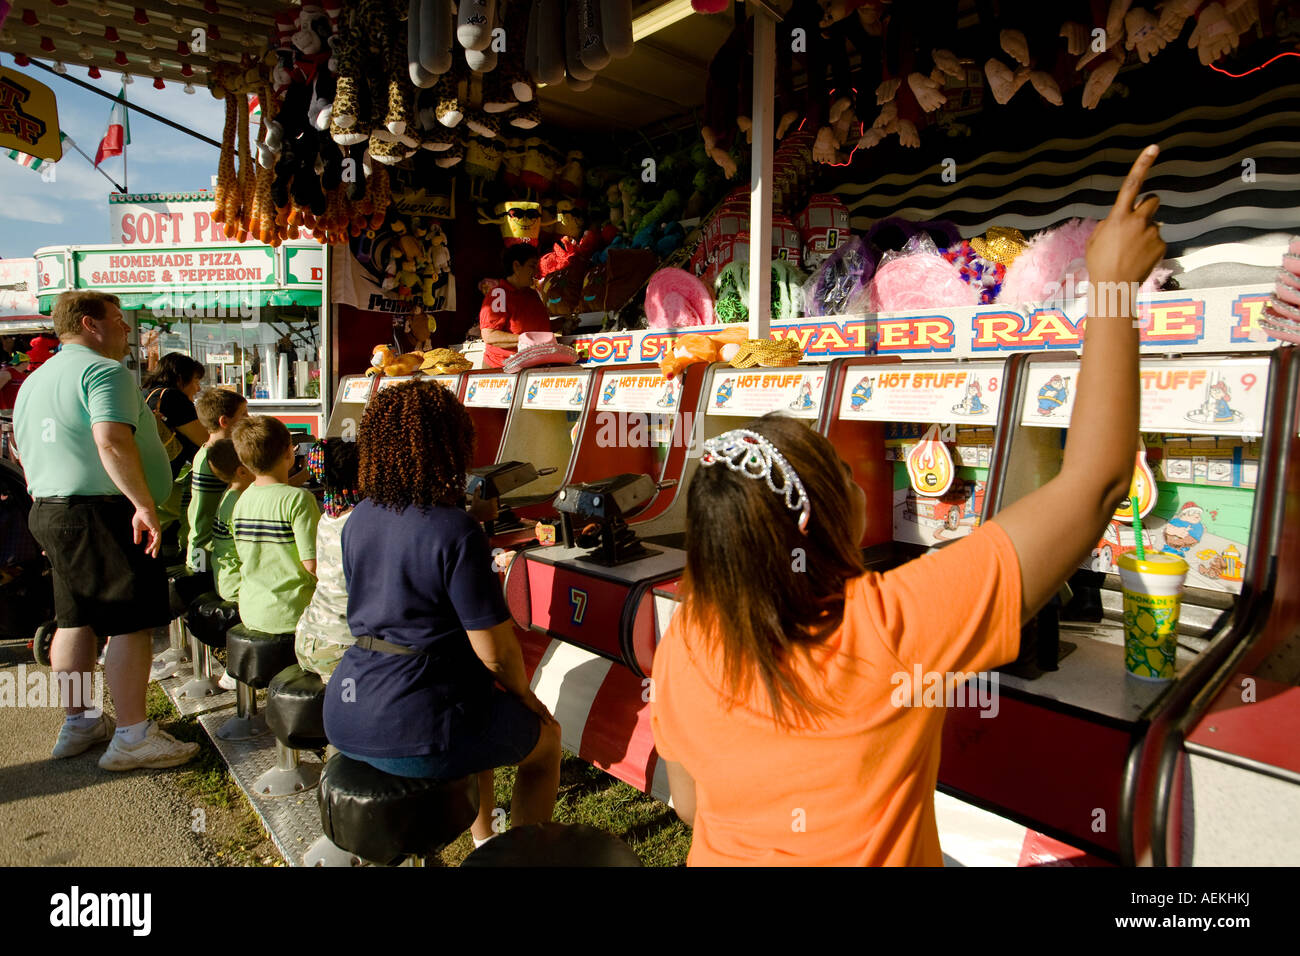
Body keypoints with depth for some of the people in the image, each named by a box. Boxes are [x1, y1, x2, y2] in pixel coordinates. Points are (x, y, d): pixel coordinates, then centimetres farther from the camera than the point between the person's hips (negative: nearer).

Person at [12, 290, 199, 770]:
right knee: (130, 622, -6)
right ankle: (132, 737, -2)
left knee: (75, 618, 16)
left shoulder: (34, 381, 21)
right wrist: (145, 504, -25)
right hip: (103, 513, -10)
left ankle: (77, 723, 25)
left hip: (47, 511, 10)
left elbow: (26, 456, 25)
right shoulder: (103, 370, -11)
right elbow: (112, 441, -26)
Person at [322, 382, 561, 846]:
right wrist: (525, 695, 5)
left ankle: (484, 843, 45)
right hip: (414, 727, -7)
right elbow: (495, 651, -18)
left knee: (481, 710, 34)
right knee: (546, 738, 18)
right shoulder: (456, 532, -21)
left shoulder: (358, 520, 3)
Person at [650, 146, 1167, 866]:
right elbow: (1095, 481, -28)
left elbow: (688, 802, -4)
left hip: (727, 855, 4)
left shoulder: (683, 644, -22)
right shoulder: (898, 625, -34)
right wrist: (1114, 284, -21)